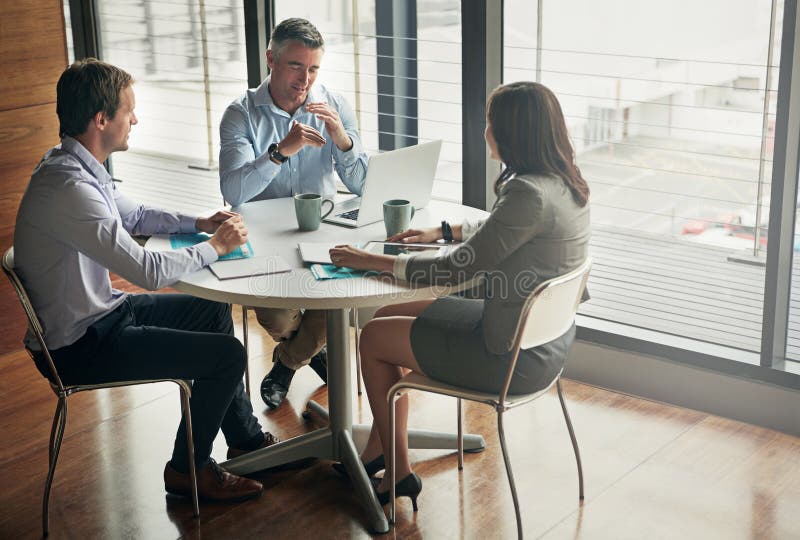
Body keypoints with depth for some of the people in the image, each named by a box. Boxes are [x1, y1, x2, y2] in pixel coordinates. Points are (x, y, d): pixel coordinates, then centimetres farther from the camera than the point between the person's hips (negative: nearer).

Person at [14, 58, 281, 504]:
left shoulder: (82, 168, 3)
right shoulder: (69, 187, -30)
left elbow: (134, 215, 22)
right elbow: (150, 271, -30)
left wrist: (200, 223, 8)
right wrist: (215, 247, -14)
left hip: (100, 312, 11)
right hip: (79, 346, -11)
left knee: (213, 312, 20)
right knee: (227, 353, -11)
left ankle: (245, 437, 32)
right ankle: (188, 468, 11)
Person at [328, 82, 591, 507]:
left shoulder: (529, 195, -28)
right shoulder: (563, 183, 1)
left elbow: (457, 270, -22)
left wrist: (375, 261, -12)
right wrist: (444, 231, 21)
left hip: (514, 357, -10)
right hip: (542, 338, 10)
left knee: (373, 338, 6)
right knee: (390, 315, 18)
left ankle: (399, 473, 19)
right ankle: (378, 453, 26)